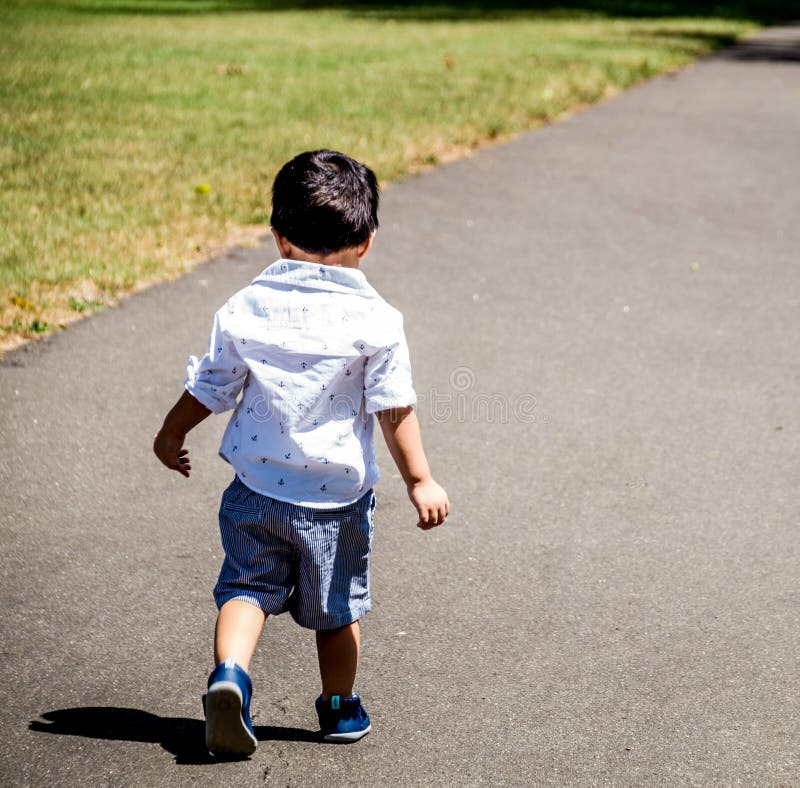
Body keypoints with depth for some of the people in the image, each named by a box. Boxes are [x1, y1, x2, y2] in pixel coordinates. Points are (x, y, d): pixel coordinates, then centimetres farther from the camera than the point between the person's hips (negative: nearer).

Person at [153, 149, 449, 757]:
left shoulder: (246, 308, -4)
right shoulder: (375, 320, -11)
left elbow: (209, 388, 3)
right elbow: (395, 410, -10)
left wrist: (171, 435, 20)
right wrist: (420, 481, -2)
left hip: (256, 490, 1)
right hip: (337, 498, -1)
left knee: (248, 585, 14)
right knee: (338, 606, 16)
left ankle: (230, 673, -11)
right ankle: (340, 709, 31)